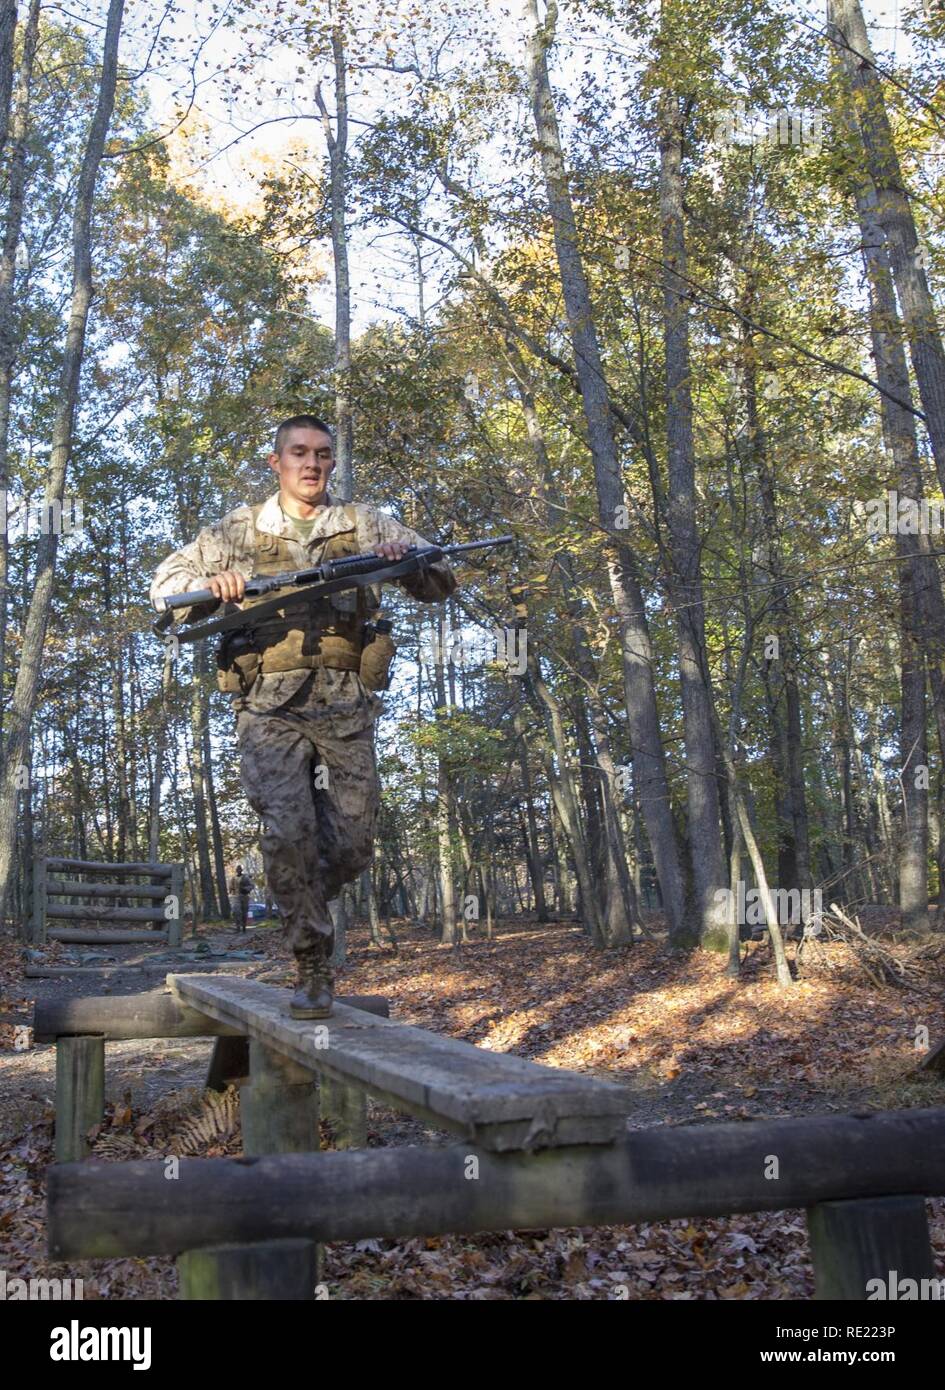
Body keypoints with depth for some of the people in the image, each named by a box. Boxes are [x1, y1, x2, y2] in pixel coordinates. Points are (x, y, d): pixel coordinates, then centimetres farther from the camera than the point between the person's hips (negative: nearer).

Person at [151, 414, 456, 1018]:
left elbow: (442, 583, 9)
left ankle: (305, 906, 31)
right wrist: (212, 584, -12)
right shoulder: (239, 531, 12)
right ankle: (315, 969, -1)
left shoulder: (365, 524, 12)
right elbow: (166, 582, 11)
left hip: (345, 706, 1)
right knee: (288, 833, -15)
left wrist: (410, 560, -15)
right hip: (270, 706, -1)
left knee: (353, 844, -1)